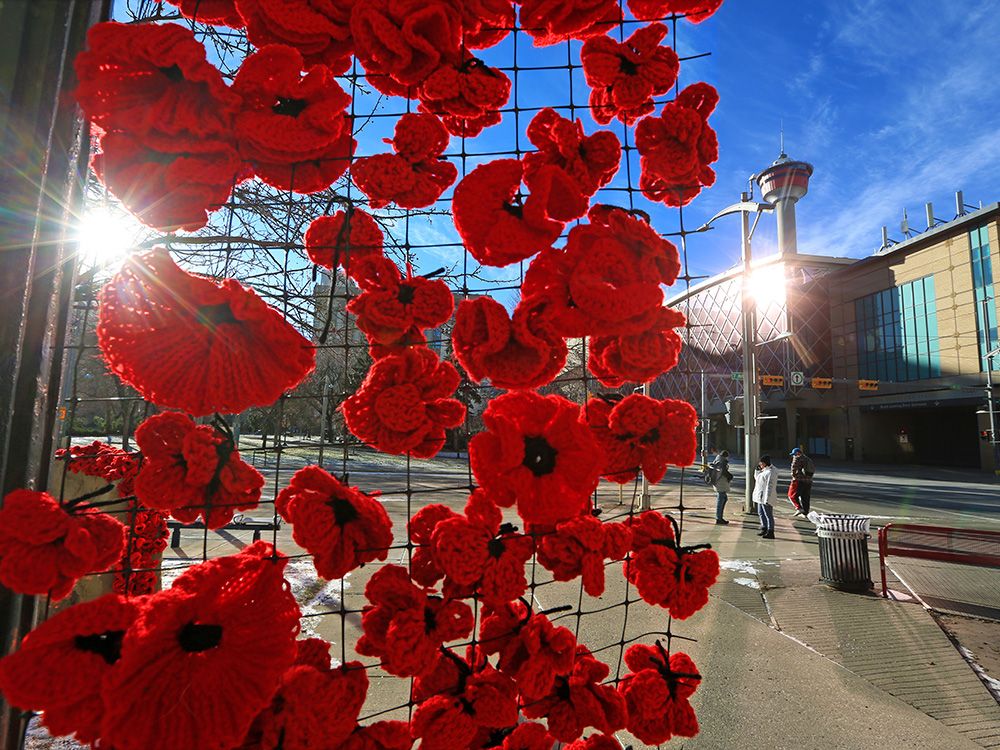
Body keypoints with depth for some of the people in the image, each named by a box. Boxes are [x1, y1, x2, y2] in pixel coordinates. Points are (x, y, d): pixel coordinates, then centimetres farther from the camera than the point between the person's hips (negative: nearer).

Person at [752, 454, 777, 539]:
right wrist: (758, 469, 8)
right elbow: (756, 477, 24)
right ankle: (764, 528, 32)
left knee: (768, 514, -3)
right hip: (760, 496, 11)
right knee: (761, 513, 20)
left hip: (766, 497, -11)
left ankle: (770, 532, 3)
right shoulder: (764, 470, 11)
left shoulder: (771, 472, -20)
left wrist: (767, 499, -25)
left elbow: (770, 486, -23)